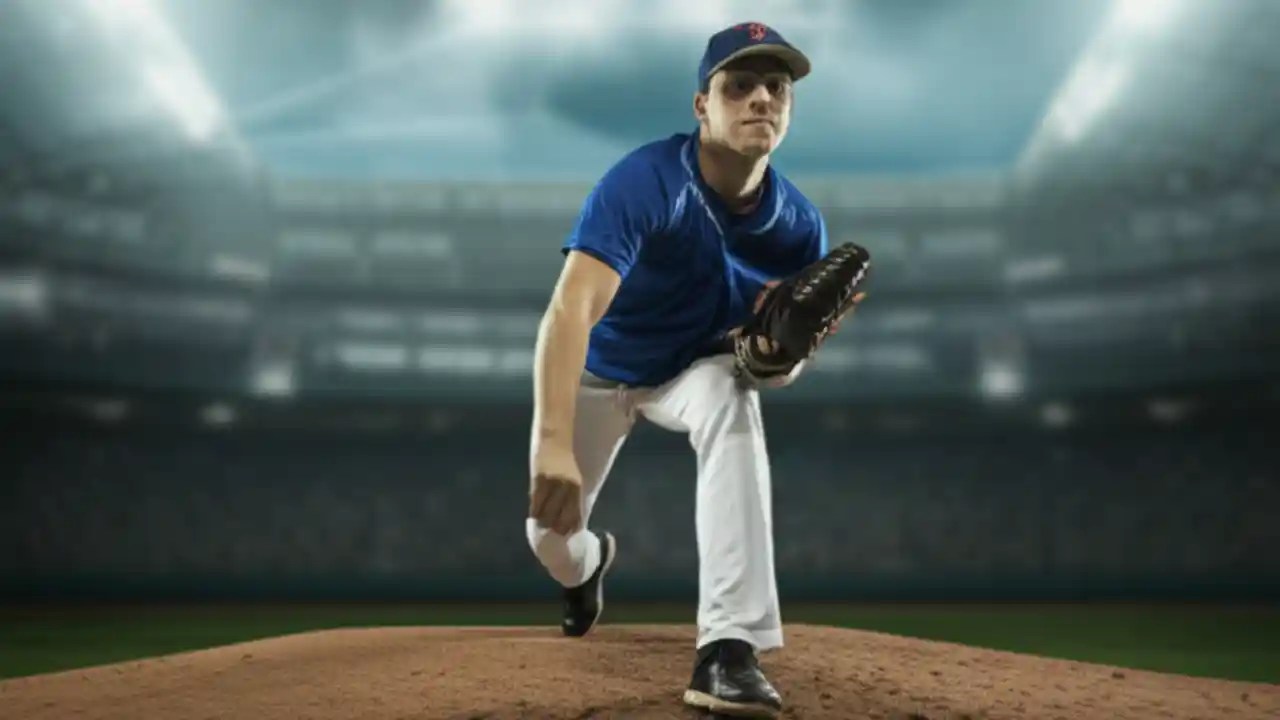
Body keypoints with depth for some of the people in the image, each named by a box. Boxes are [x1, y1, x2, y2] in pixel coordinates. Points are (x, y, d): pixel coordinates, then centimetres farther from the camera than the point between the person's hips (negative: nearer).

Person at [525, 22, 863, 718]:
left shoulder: (799, 224, -20)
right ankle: (589, 563, 46)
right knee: (550, 530, 1)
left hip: (697, 367, 1)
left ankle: (729, 651, -35)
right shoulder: (642, 182, -34)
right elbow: (569, 312, -46)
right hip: (601, 369, -1)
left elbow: (780, 371, -11)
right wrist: (553, 444, -60)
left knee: (733, 399, -33)